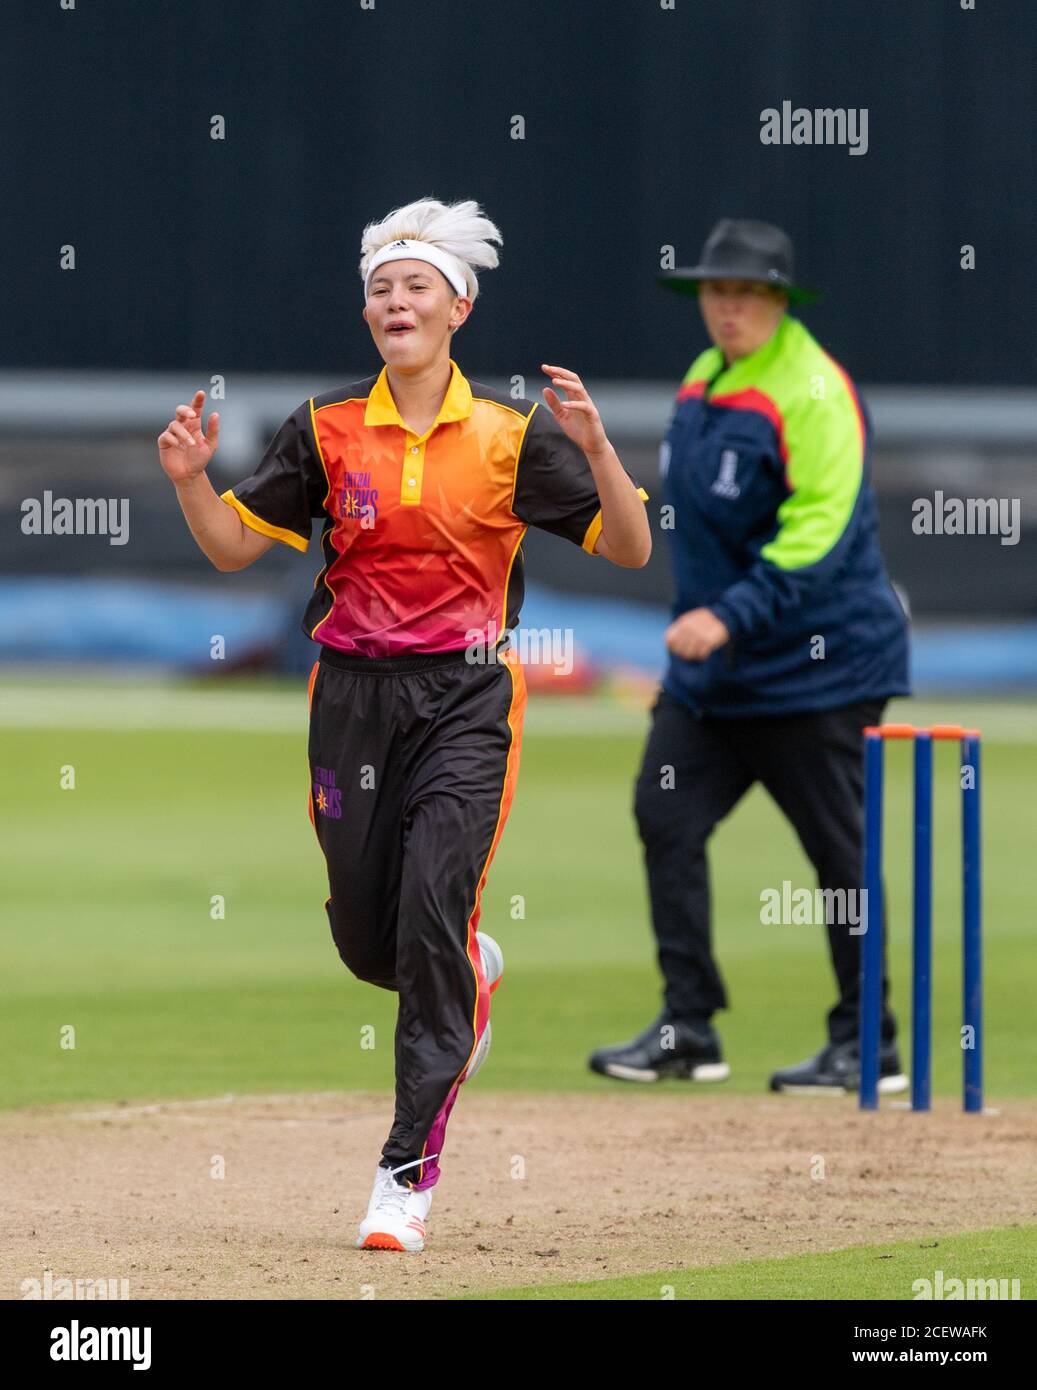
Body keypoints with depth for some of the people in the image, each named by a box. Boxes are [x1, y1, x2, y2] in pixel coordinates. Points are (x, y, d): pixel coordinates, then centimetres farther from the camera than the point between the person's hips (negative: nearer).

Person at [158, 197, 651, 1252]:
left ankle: (410, 1168, -13)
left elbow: (629, 551, -3)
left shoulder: (512, 433, 0)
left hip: (465, 697, -3)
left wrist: (595, 447, -19)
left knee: (433, 911, -18)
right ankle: (472, 972, 44)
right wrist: (191, 481, -12)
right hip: (355, 691, 3)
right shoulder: (328, 427, 5)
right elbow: (235, 545, 7)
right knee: (366, 943, 5)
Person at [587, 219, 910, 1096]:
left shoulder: (812, 393, -15)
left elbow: (821, 532, -23)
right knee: (667, 817, -1)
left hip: (814, 664, -8)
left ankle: (869, 1047, 7)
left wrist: (731, 616, -29)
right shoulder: (703, 383, 11)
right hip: (713, 669, 8)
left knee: (839, 851, -2)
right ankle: (688, 1031, 2)